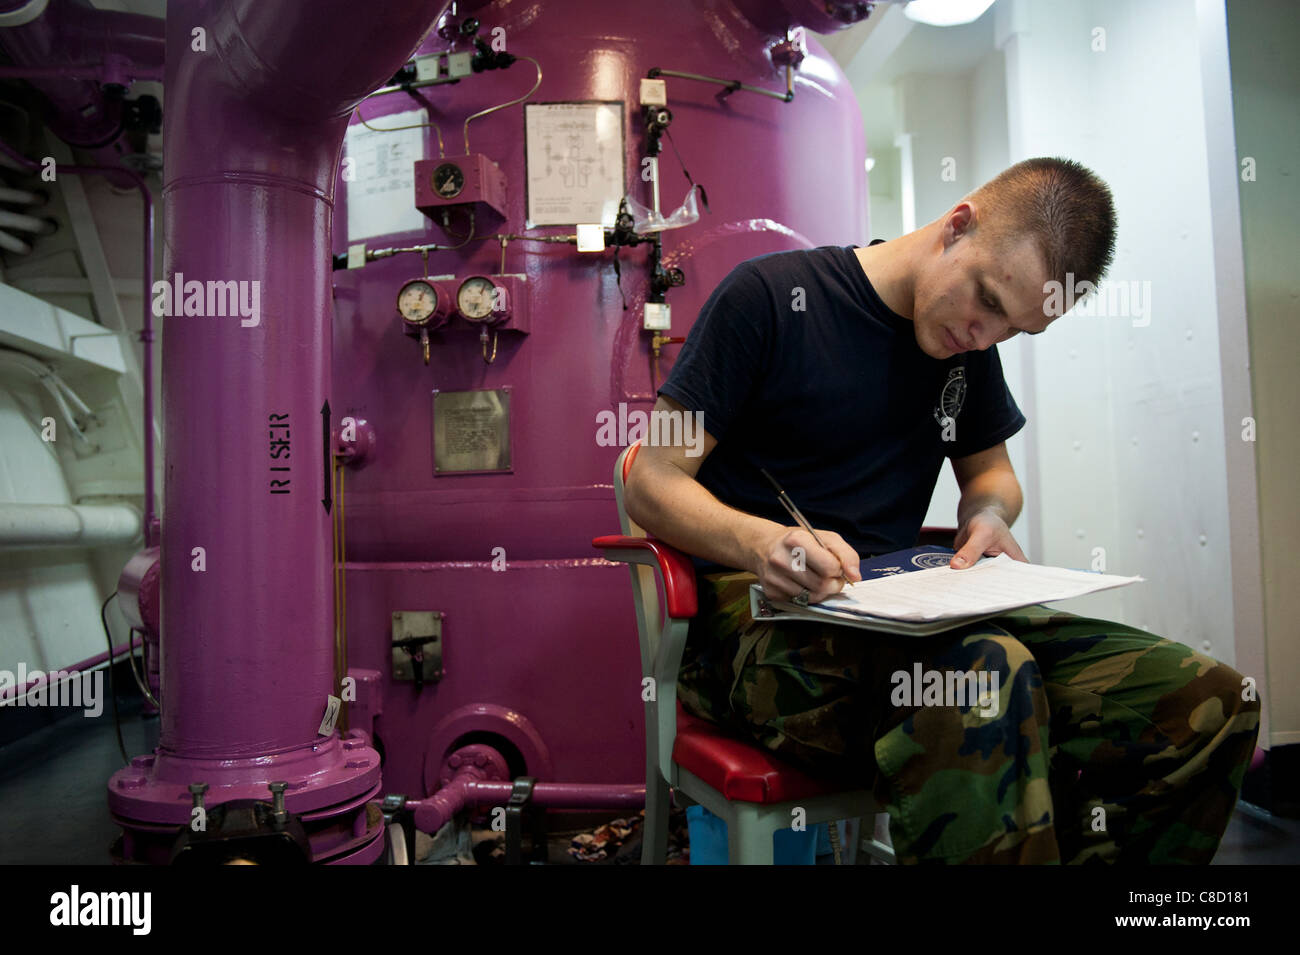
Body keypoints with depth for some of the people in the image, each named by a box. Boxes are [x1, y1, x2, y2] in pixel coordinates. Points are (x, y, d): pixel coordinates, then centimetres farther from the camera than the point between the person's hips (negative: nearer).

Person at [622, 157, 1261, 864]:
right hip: (763, 616, -6)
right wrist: (760, 542, -27)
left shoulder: (969, 339, 14)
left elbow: (990, 469, 28)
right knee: (986, 673, -39)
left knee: (1209, 701, -14)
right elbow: (651, 485, -6)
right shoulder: (772, 295, -5)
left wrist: (989, 513, 3)